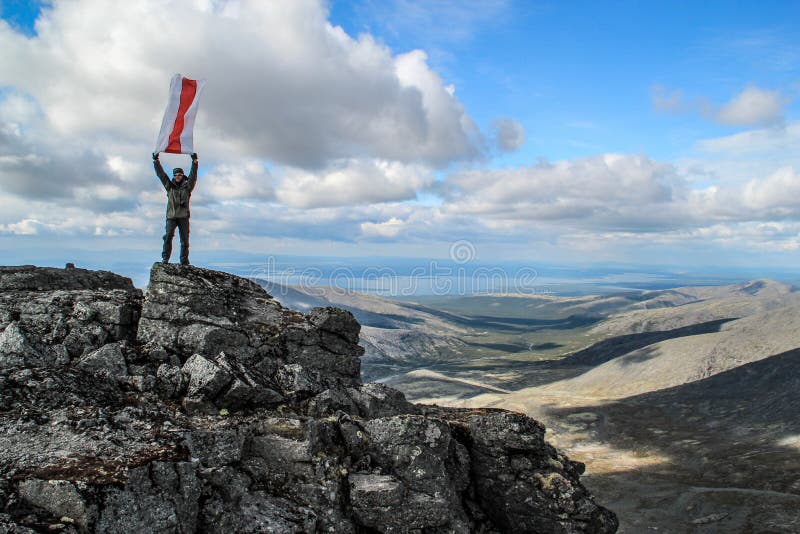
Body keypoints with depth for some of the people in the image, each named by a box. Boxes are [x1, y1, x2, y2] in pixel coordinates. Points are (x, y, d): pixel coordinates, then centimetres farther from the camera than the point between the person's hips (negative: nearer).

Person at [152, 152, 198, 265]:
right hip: (171, 216, 0)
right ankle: (165, 258, -12)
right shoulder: (169, 186, 12)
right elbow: (160, 174, 7)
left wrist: (194, 162, -11)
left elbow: (193, 175, -2)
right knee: (168, 236, -14)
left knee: (185, 238, 1)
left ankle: (184, 260, 7)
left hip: (183, 216, 0)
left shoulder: (187, 186, 9)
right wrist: (156, 161, 0)